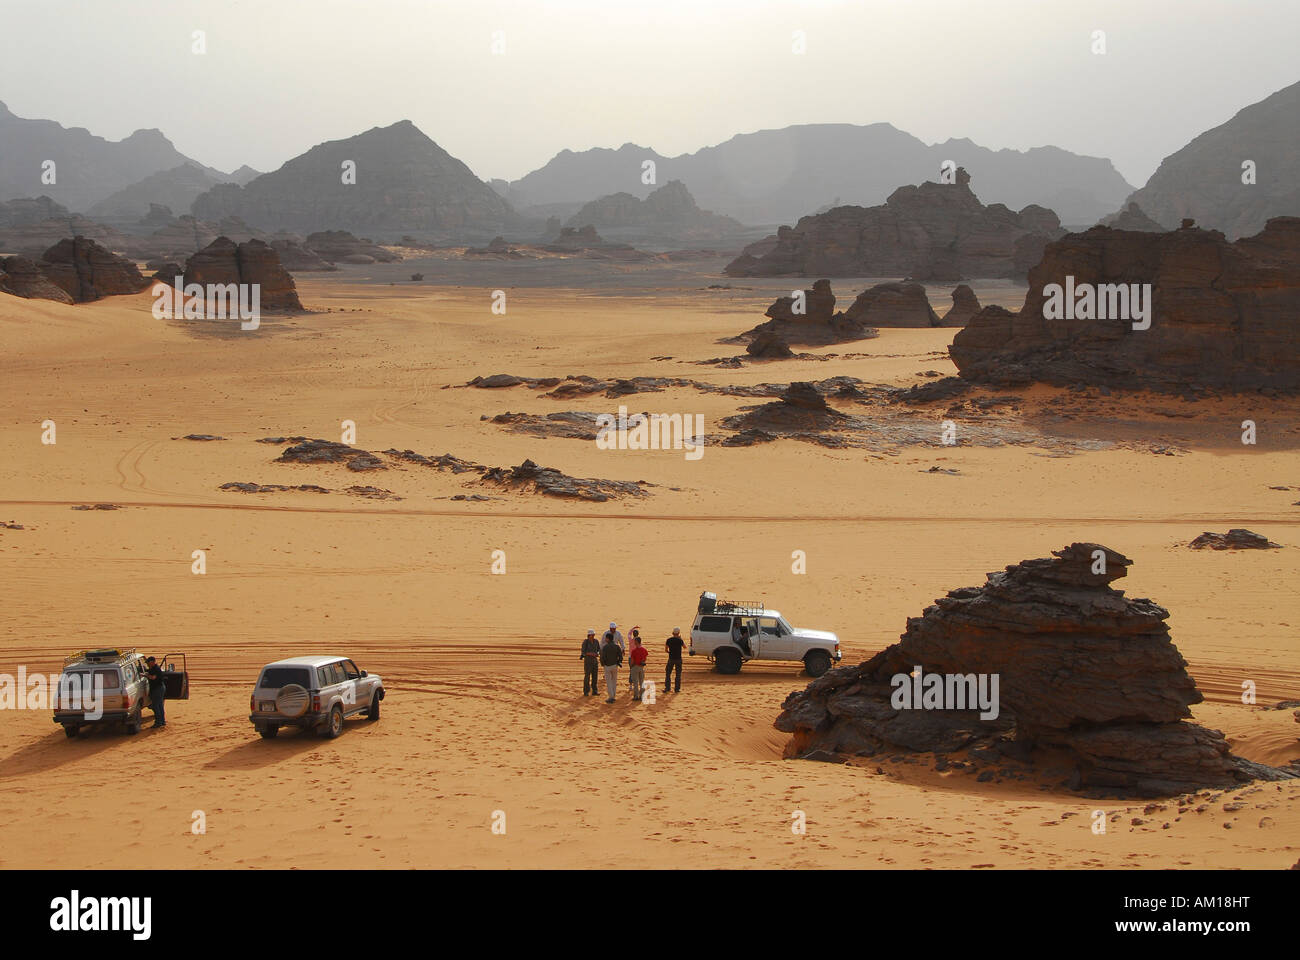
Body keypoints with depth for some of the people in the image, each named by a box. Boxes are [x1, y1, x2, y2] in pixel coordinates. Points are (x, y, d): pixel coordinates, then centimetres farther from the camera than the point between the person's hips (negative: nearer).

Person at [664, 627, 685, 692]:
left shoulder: (668, 640, -4)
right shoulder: (680, 640, -11)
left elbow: (666, 649, 3)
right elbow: (685, 646, 7)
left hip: (671, 659, 2)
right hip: (678, 659, -2)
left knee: (668, 673, 13)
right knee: (678, 674, 8)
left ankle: (667, 687, 10)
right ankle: (677, 688, 8)